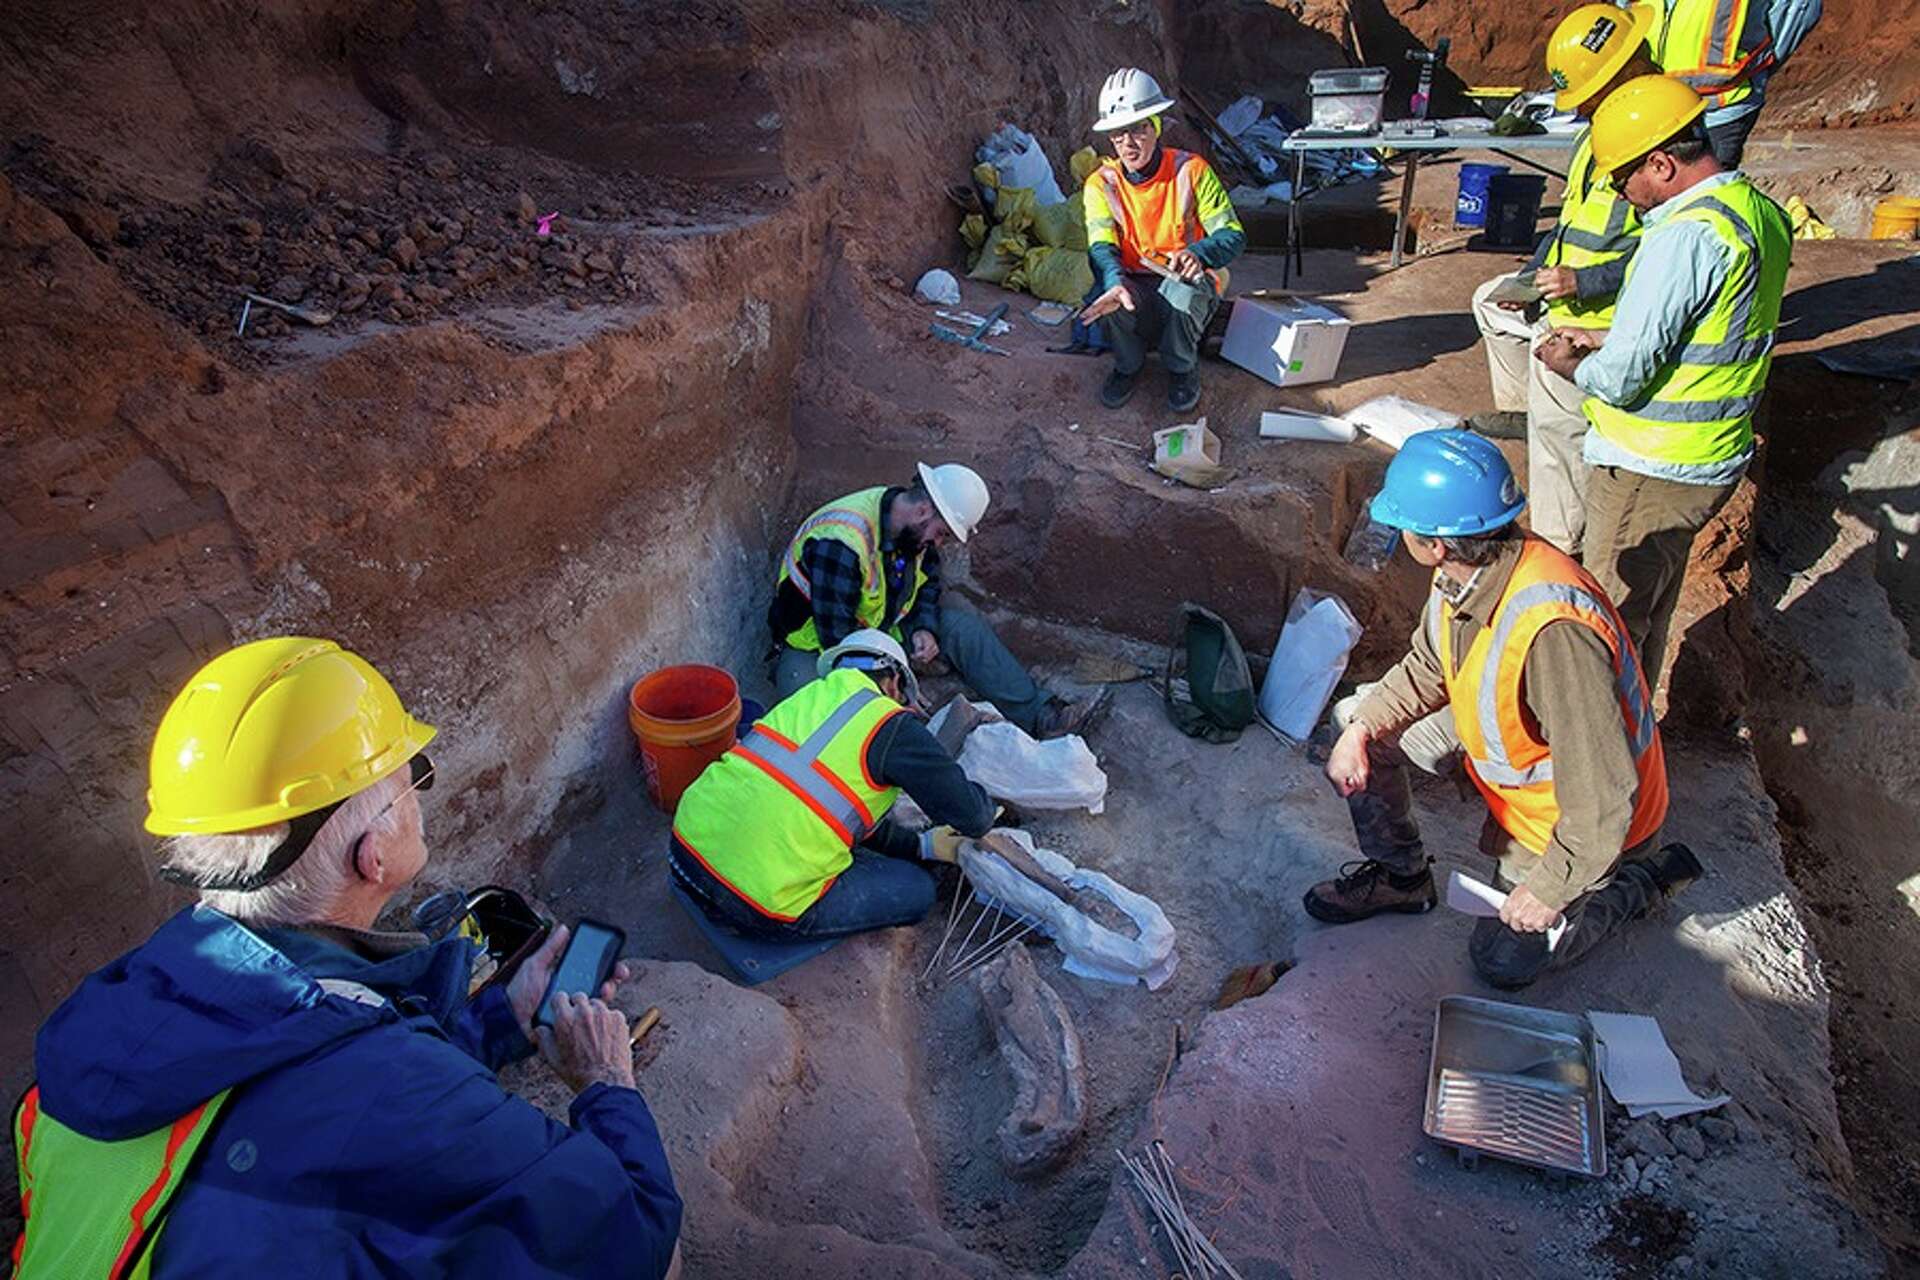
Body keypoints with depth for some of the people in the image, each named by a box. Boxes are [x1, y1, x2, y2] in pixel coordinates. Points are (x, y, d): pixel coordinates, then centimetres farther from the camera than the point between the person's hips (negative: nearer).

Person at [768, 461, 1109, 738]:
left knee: (963, 627, -10)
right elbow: (837, 635, -31)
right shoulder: (840, 542, -33)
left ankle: (1042, 717, -11)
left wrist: (923, 630, -12)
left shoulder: (916, 530, -7)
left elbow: (926, 584, 9)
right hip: (812, 645, -6)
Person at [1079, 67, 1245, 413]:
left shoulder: (1191, 170, -11)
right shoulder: (1102, 183, -6)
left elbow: (1233, 235, -13)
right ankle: (1128, 365, -1)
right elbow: (1101, 245, -19)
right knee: (1113, 295, -33)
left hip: (1189, 282, -1)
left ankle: (1183, 368, -6)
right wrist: (1115, 283, -44)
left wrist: (1197, 254, -37)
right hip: (1135, 286, 1)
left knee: (1183, 289, -36)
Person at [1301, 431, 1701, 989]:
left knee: (1504, 961, 7)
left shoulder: (1552, 630, -43)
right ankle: (1398, 874, 17)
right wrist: (1362, 727, -13)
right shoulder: (1465, 572, -18)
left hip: (1573, 814, -7)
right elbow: (1428, 668, 1)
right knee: (1357, 722, -1)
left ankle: (1644, 877, 24)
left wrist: (1550, 887, -23)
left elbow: (1603, 794, -35)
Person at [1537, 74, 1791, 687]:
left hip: (1649, 469, -10)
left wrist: (1568, 364, -2)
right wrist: (1600, 337, 14)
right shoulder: (1763, 213, 8)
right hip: (1718, 459, 10)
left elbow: (1619, 378, -23)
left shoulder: (1686, 234, -22)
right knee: (1652, 609, 23)